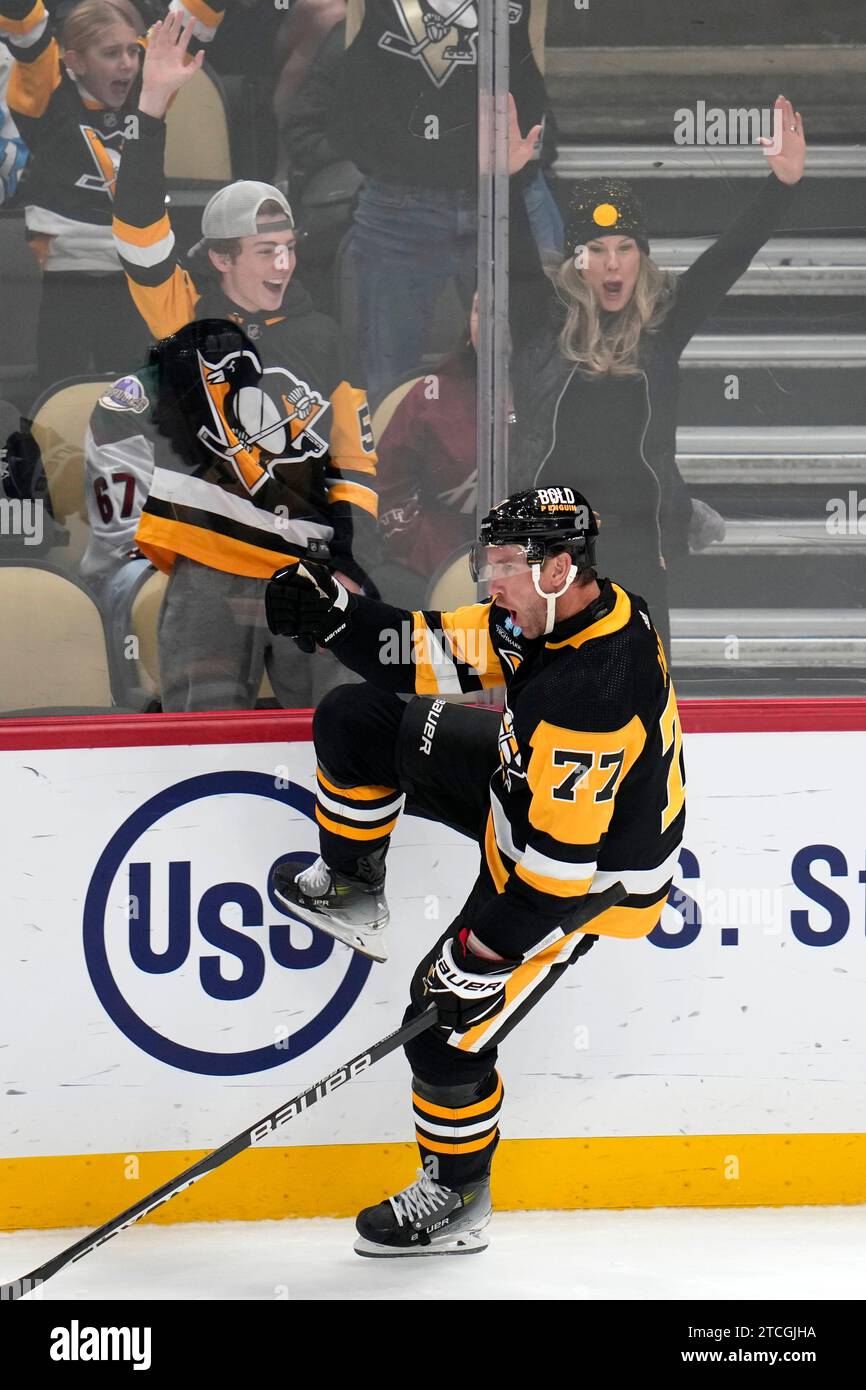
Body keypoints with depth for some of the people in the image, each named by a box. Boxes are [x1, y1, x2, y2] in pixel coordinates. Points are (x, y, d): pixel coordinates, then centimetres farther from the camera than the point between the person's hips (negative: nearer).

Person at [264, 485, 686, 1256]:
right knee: (355, 722, 5)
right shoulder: (547, 613, -13)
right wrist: (335, 614, -17)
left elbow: (558, 866, -36)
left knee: (446, 1023, -2)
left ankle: (456, 1201, 21)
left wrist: (482, 956, -28)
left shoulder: (590, 695, -39)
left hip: (587, 879, -9)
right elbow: (436, 654, -3)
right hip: (529, 791, 9)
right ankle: (351, 890, 28)